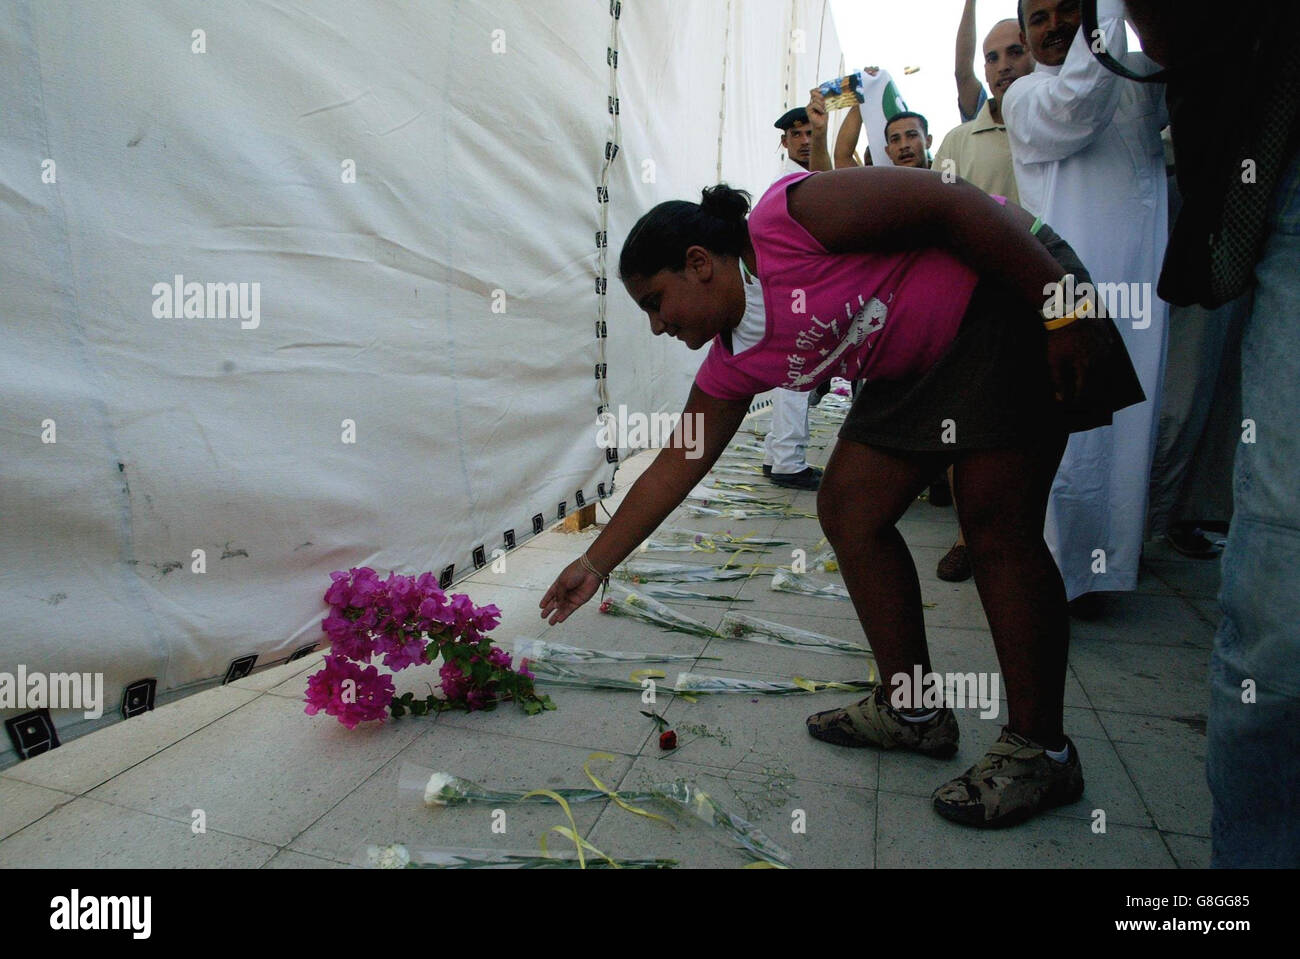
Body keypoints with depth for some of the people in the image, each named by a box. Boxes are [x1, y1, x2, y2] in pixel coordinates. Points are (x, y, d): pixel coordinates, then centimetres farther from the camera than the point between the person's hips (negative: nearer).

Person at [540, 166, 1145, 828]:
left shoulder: (789, 216, -23)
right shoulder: (733, 367, -1)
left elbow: (957, 203, -21)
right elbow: (673, 469, 4)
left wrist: (1063, 309, -22)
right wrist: (595, 564, 7)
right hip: (914, 369, 8)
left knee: (995, 519, -15)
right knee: (847, 508, -2)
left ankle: (1039, 750, -1)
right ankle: (912, 710, 10)